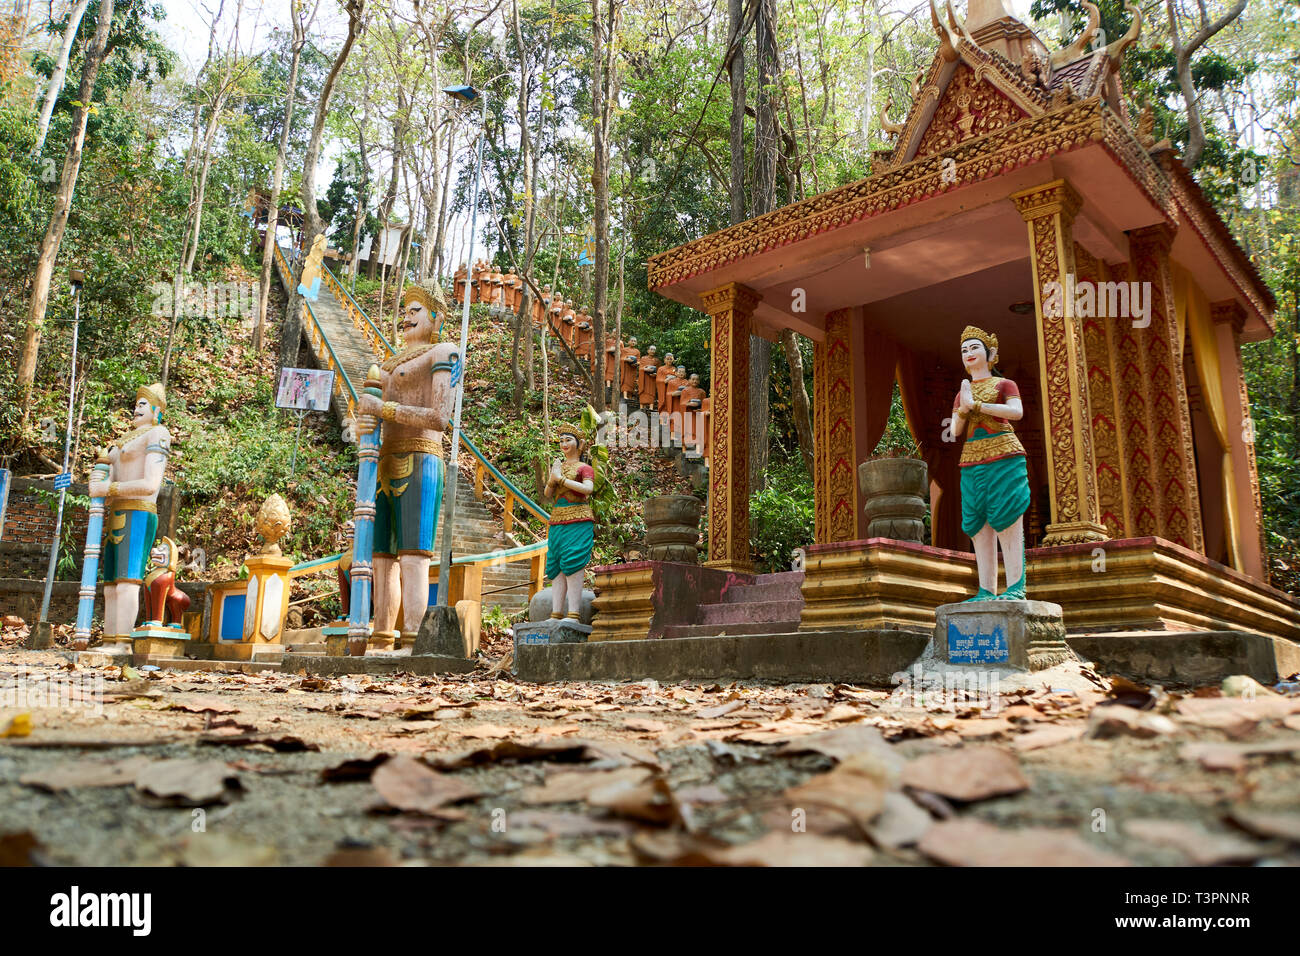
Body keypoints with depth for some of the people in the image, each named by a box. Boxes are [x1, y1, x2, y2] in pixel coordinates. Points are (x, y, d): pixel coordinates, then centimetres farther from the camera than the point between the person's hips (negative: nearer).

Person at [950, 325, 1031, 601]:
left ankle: (1016, 588, -12)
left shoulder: (1004, 384, 9)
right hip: (972, 465, 5)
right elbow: (955, 432, 11)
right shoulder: (961, 395, 22)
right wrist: (964, 409, -7)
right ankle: (986, 591, -2)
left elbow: (1017, 412, -10)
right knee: (979, 528, -2)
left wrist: (976, 405, -11)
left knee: (1008, 524, -11)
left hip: (1003, 458, -5)